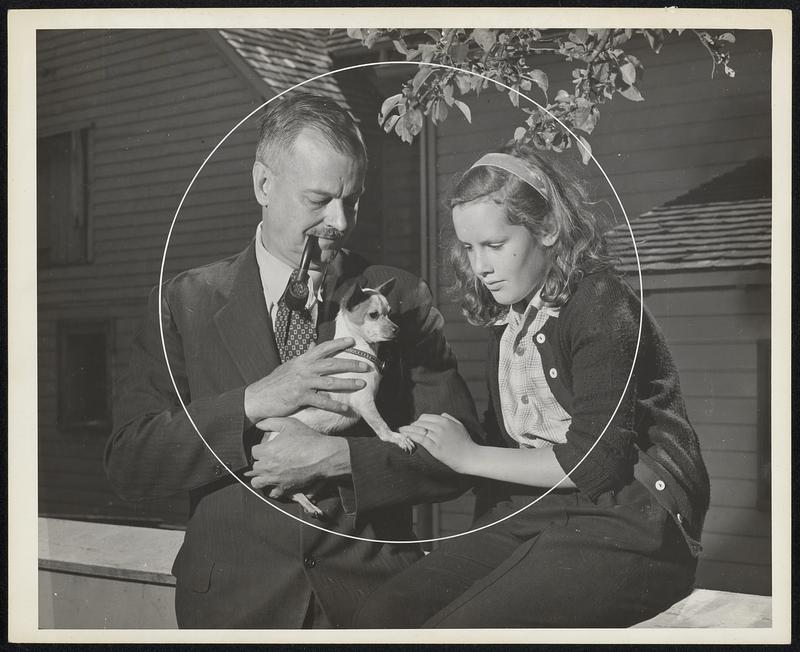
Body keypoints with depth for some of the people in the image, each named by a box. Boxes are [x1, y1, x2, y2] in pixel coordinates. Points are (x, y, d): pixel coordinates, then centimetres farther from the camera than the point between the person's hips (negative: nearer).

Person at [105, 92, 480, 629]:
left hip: (374, 597, 0)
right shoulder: (185, 302, 5)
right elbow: (127, 464, -1)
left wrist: (335, 458, -11)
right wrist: (252, 403, -13)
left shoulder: (402, 300, 6)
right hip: (236, 601, 1)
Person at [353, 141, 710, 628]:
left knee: (452, 630, -28)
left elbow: (598, 460, -15)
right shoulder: (508, 322, 17)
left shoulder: (601, 304, -7)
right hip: (530, 515, 7)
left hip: (627, 531, -7)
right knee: (380, 615, -16)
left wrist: (470, 456, -8)